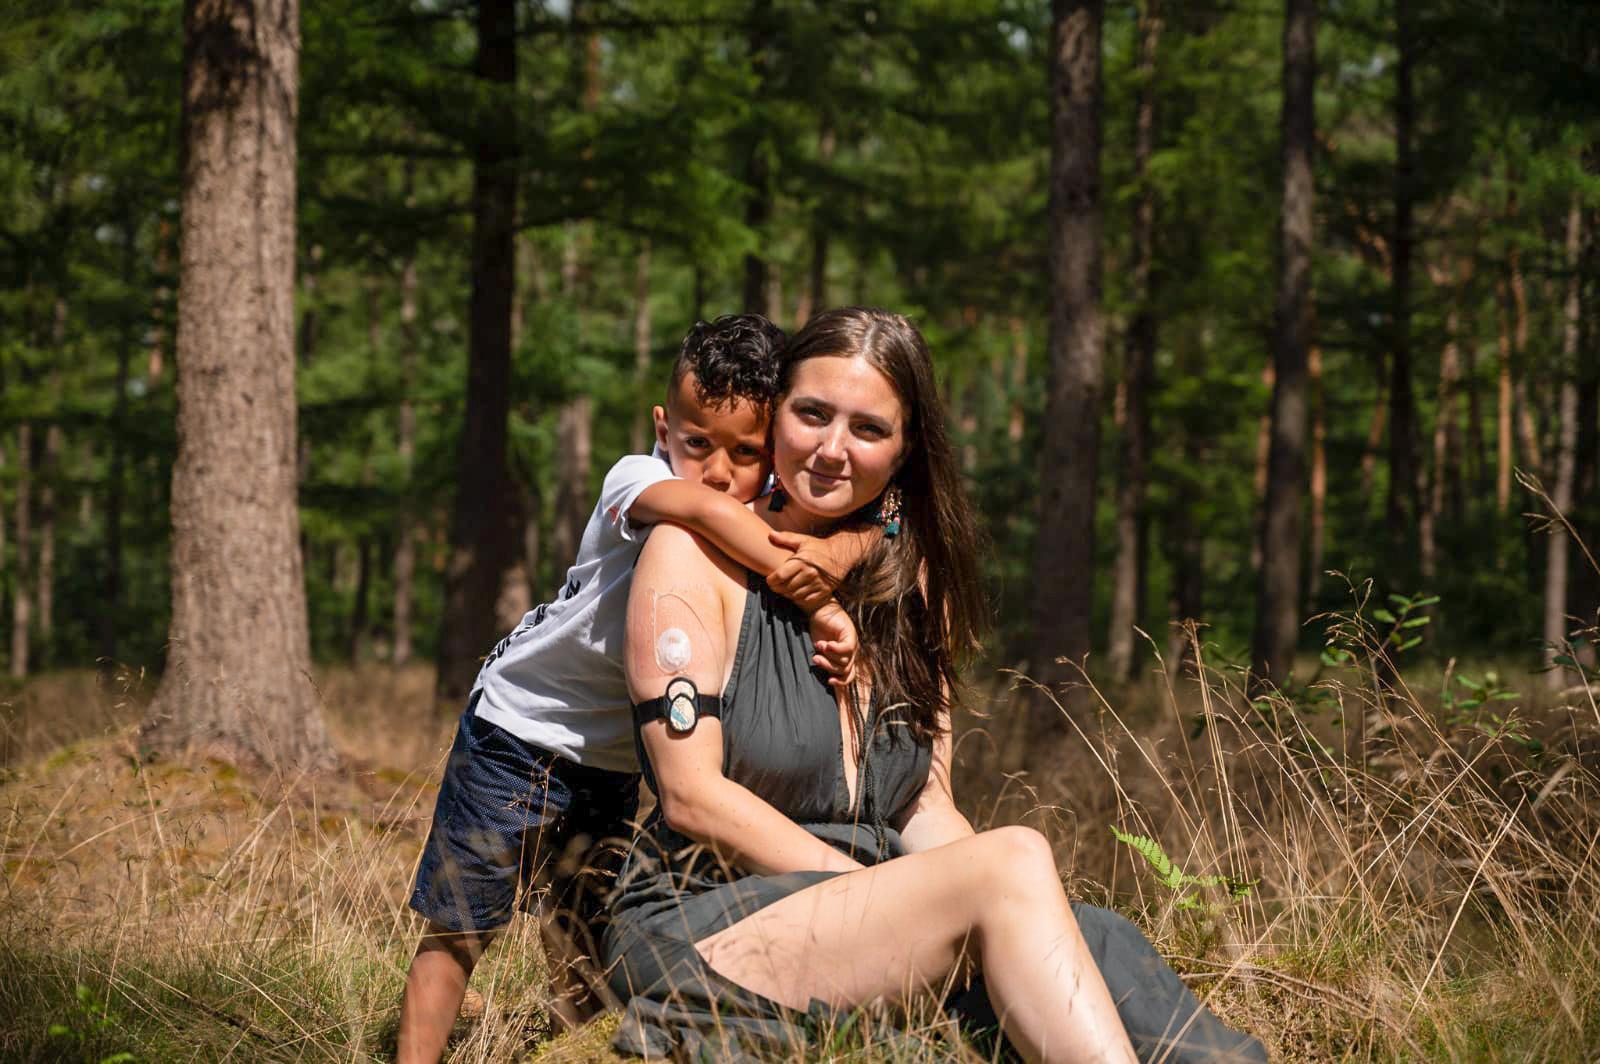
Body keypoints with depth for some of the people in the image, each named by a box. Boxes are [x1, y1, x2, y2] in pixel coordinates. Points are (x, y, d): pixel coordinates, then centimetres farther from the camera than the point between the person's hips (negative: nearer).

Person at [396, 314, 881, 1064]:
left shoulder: (774, 516, -8)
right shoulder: (636, 482, -25)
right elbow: (701, 506, -46)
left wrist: (831, 556, -37)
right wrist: (806, 592, -46)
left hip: (619, 763, 5)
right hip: (520, 732, -5)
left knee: (590, 955, 12)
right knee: (456, 931, 2)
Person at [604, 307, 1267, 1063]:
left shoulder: (913, 584, 16)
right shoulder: (694, 554, -1)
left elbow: (926, 810, 12)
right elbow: (692, 795, -10)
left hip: (866, 931, 6)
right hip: (698, 925, -5)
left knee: (1093, 941, -24)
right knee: (1015, 858, -28)